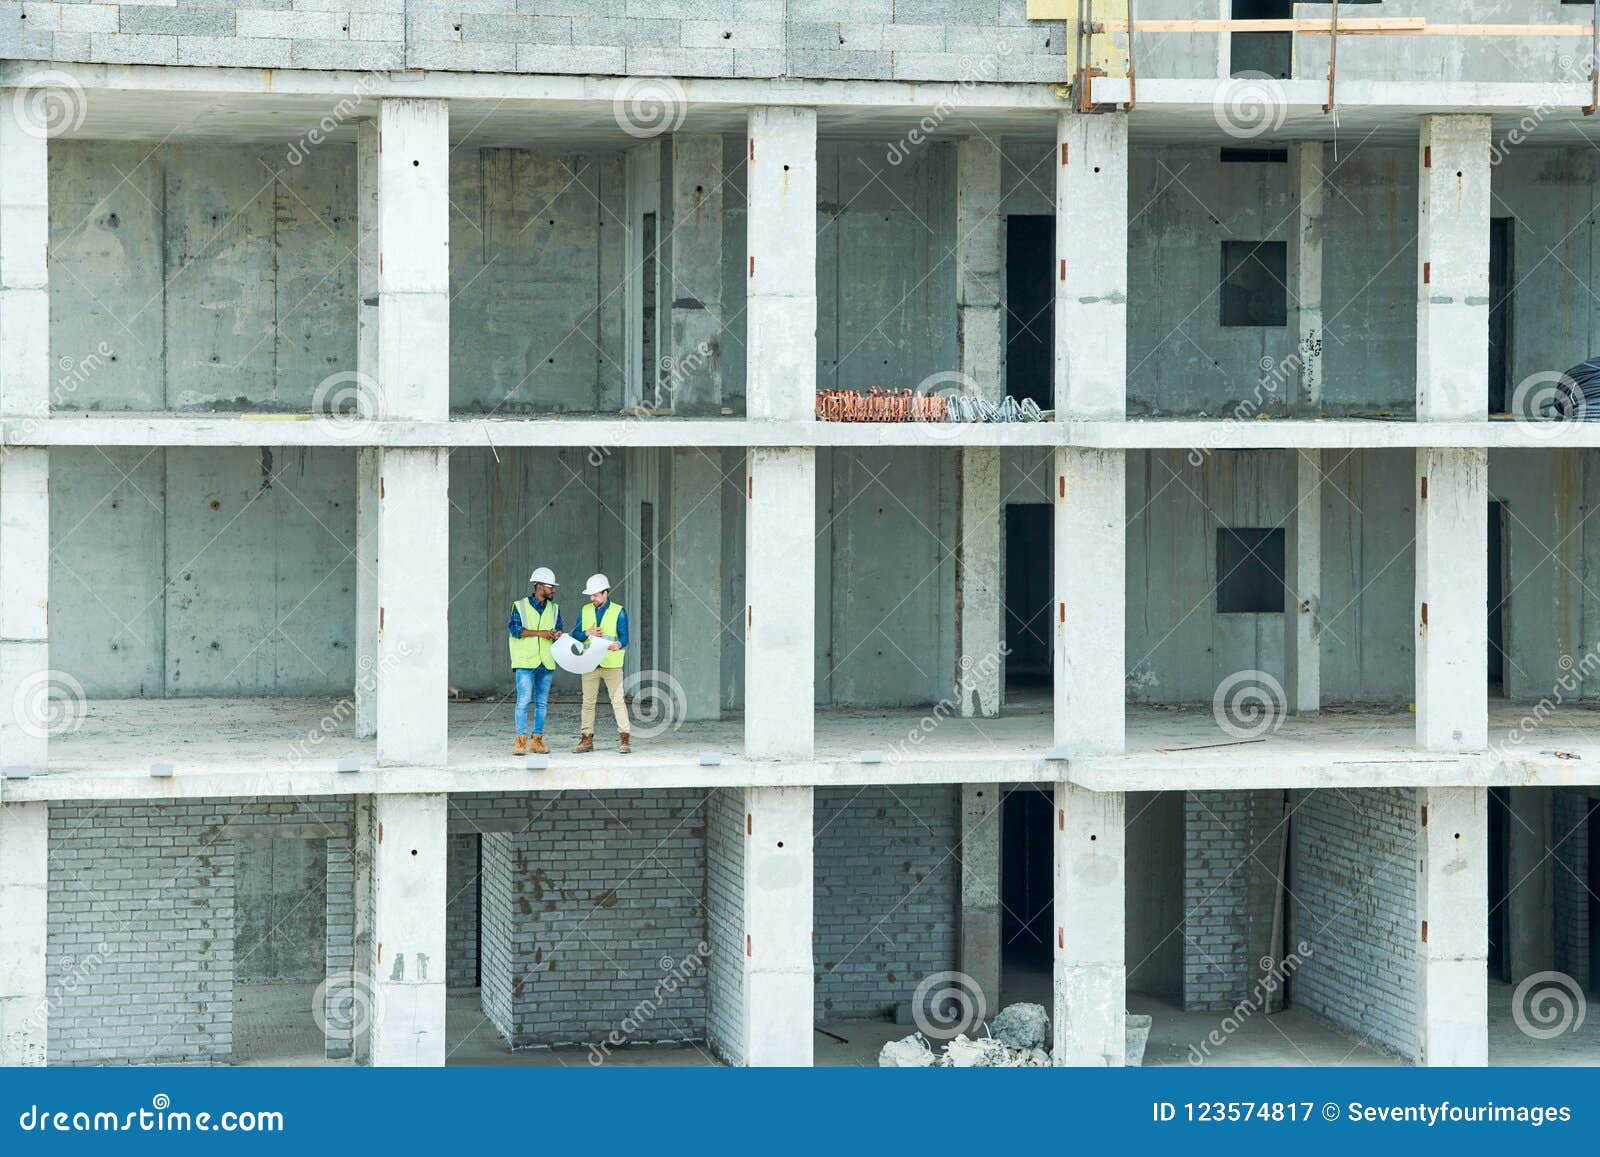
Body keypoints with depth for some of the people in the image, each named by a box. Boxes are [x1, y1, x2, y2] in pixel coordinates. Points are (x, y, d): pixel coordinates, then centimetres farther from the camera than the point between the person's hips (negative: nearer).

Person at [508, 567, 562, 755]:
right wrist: (540, 633, -17)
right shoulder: (520, 606, 0)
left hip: (546, 662, 5)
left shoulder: (554, 609, 15)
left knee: (542, 702, 5)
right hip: (525, 662, -5)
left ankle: (537, 740, 9)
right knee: (523, 701, -10)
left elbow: (558, 629, 11)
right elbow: (514, 628, -11)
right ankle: (521, 741, -10)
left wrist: (557, 635, -14)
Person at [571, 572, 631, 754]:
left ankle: (623, 739, -7)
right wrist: (587, 633, -12)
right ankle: (587, 739, 10)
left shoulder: (619, 612, 0)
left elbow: (624, 637, -7)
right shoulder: (585, 611, 11)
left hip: (612, 664, -4)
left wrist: (618, 645, -30)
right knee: (588, 702, 5)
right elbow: (575, 635, 9)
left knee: (618, 701, -8)